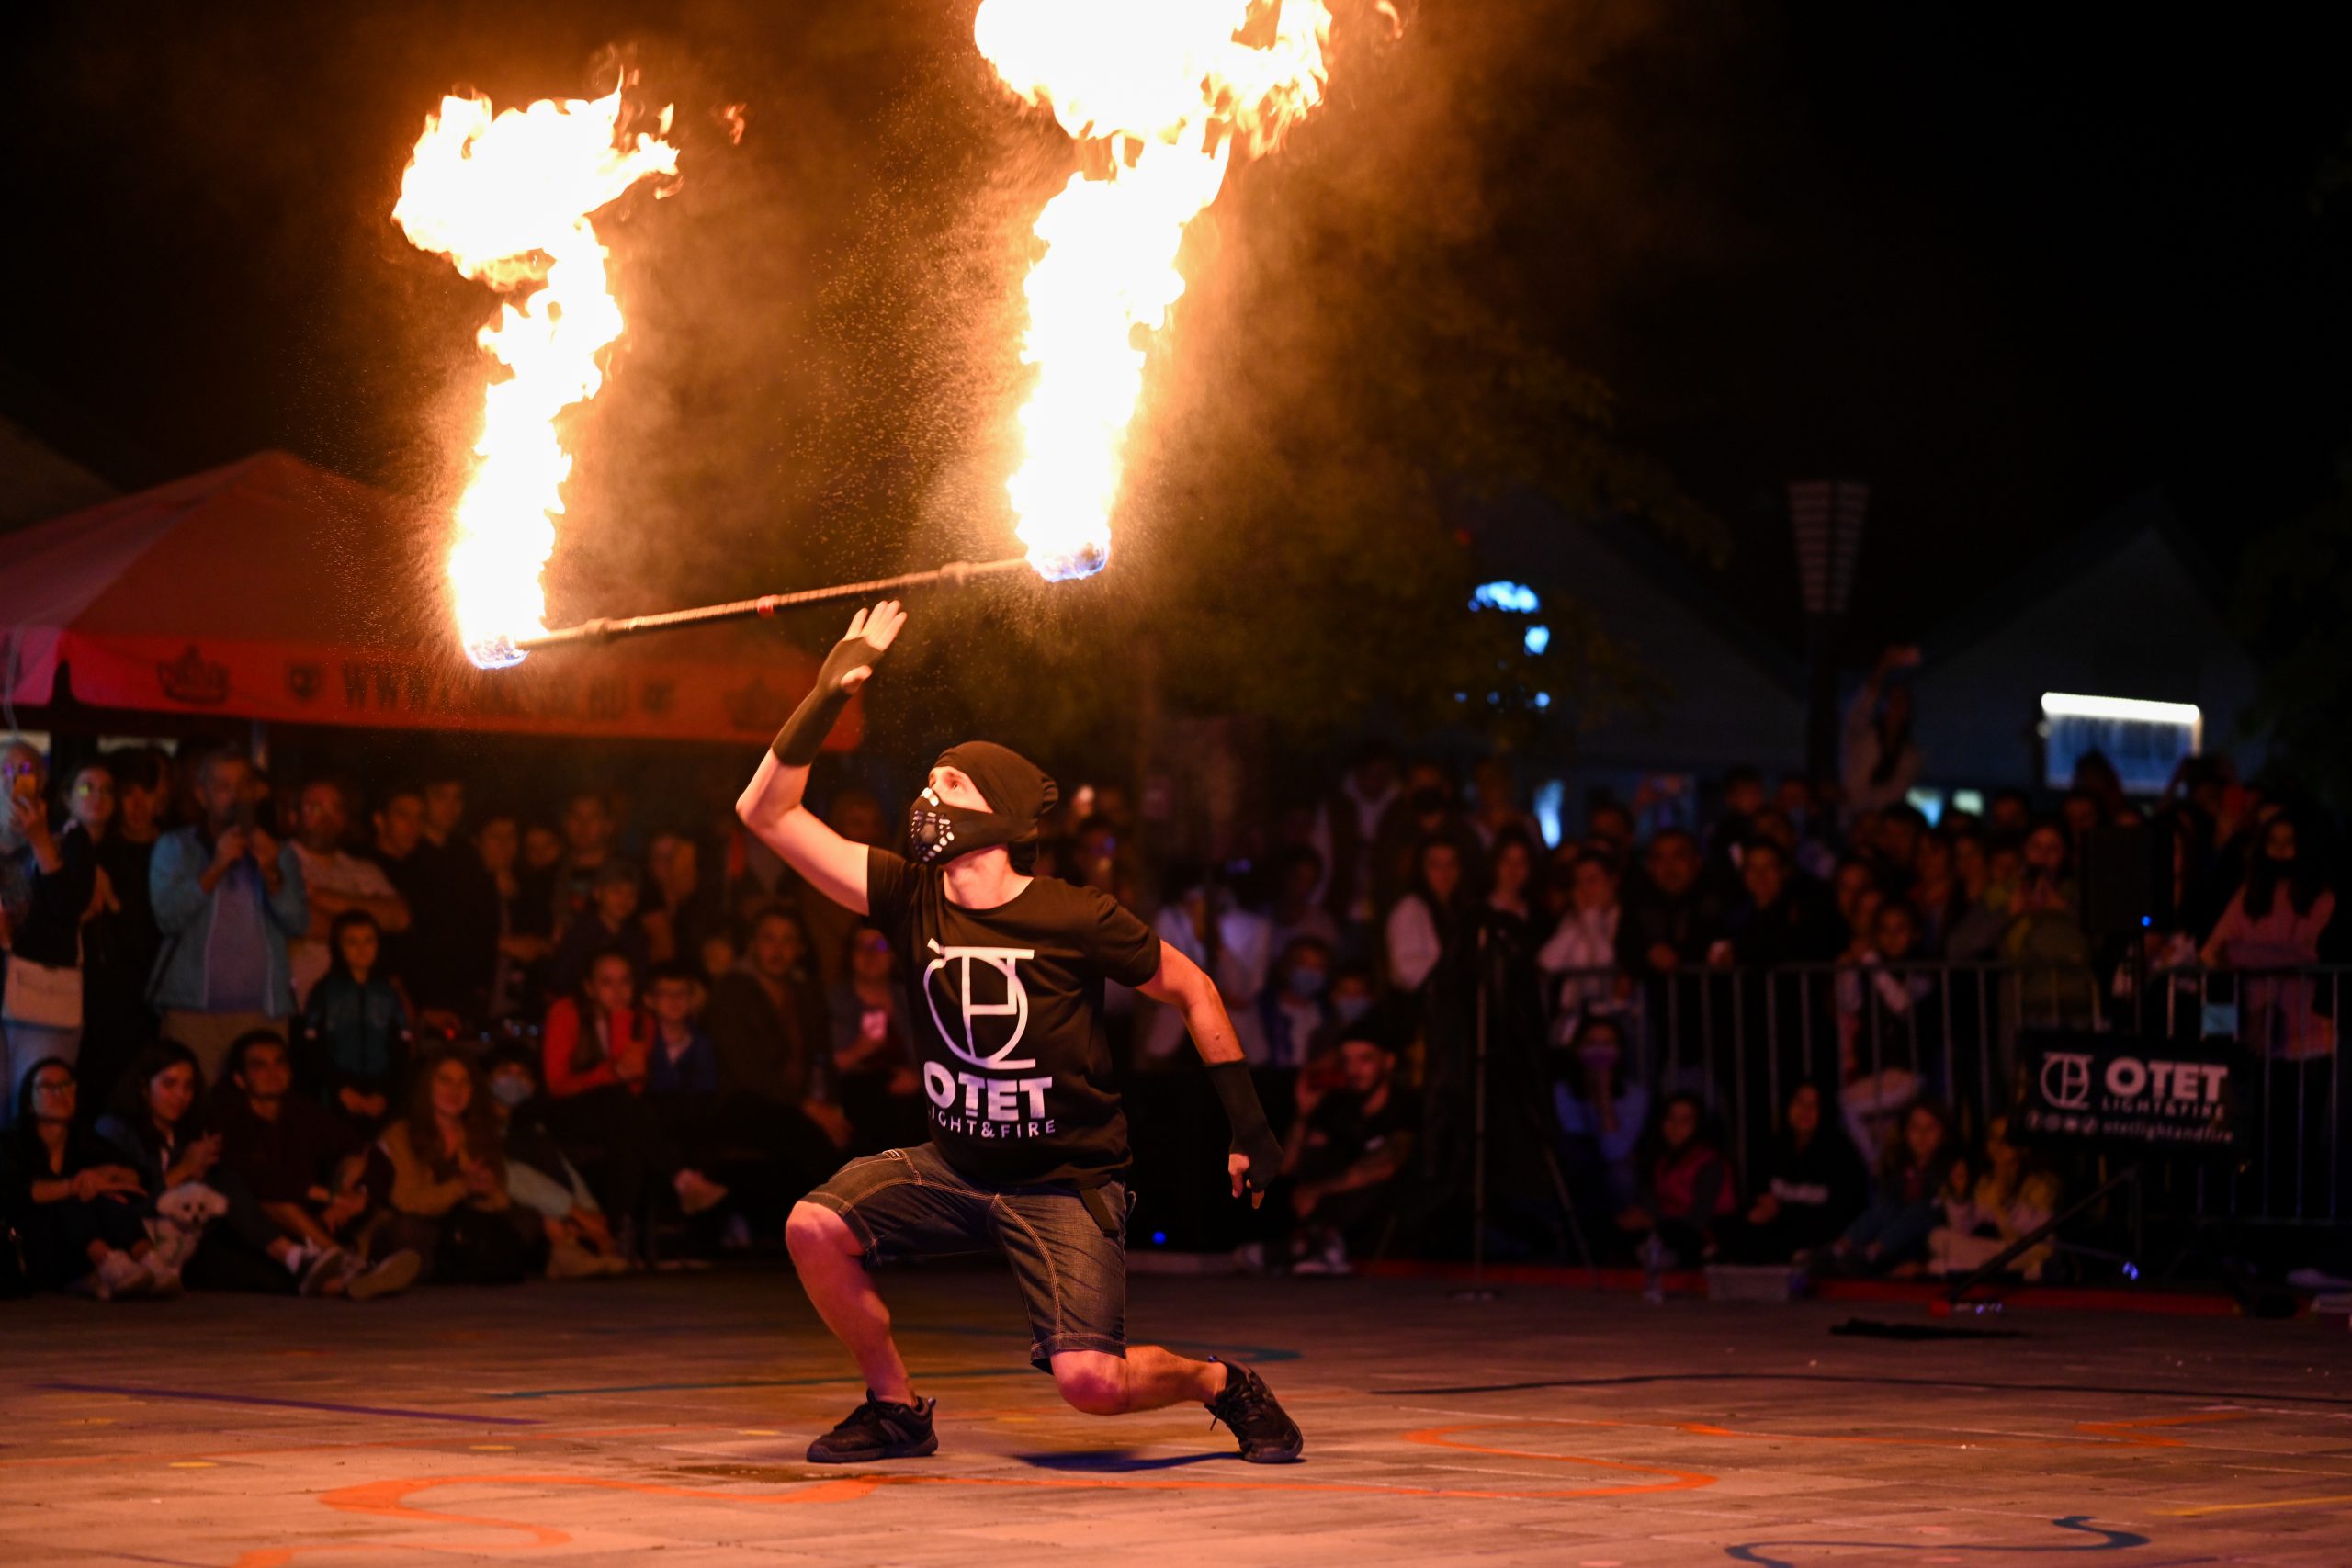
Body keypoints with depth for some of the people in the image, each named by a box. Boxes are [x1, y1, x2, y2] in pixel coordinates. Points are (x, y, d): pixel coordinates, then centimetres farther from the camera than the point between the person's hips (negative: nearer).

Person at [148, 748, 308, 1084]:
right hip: (193, 1009, -1)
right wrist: (215, 868, -12)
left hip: (264, 1011, 1)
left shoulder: (279, 854, 15)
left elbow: (298, 924, 3)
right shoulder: (175, 848, 11)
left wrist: (271, 874, -13)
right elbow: (168, 916, -4)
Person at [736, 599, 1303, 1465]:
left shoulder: (1078, 920, -15)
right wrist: (826, 696, -17)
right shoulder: (910, 898, -6)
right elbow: (768, 812, -8)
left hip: (1067, 1182, -4)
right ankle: (896, 1409, 4)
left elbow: (1191, 989, 0)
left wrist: (1248, 1123, -1)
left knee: (1089, 1381, -20)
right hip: (956, 1163, 4)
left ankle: (1221, 1382, 14)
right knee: (813, 1227, -17)